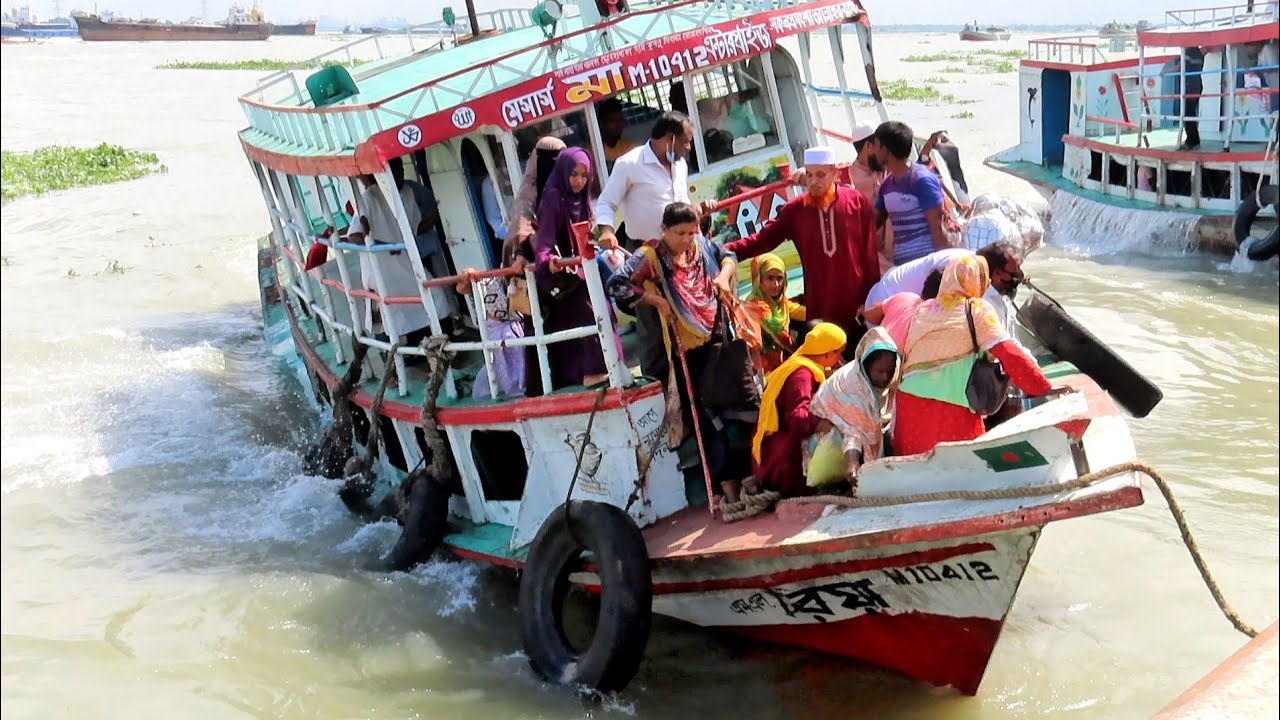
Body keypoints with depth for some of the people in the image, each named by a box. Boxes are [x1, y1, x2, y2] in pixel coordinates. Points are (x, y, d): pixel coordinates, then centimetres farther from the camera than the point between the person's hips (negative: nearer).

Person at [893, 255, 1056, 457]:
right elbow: (1008, 353, -8)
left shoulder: (923, 310, 15)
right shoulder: (978, 309, 1)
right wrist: (1044, 389, -8)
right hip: (952, 406, -5)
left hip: (909, 400, 5)